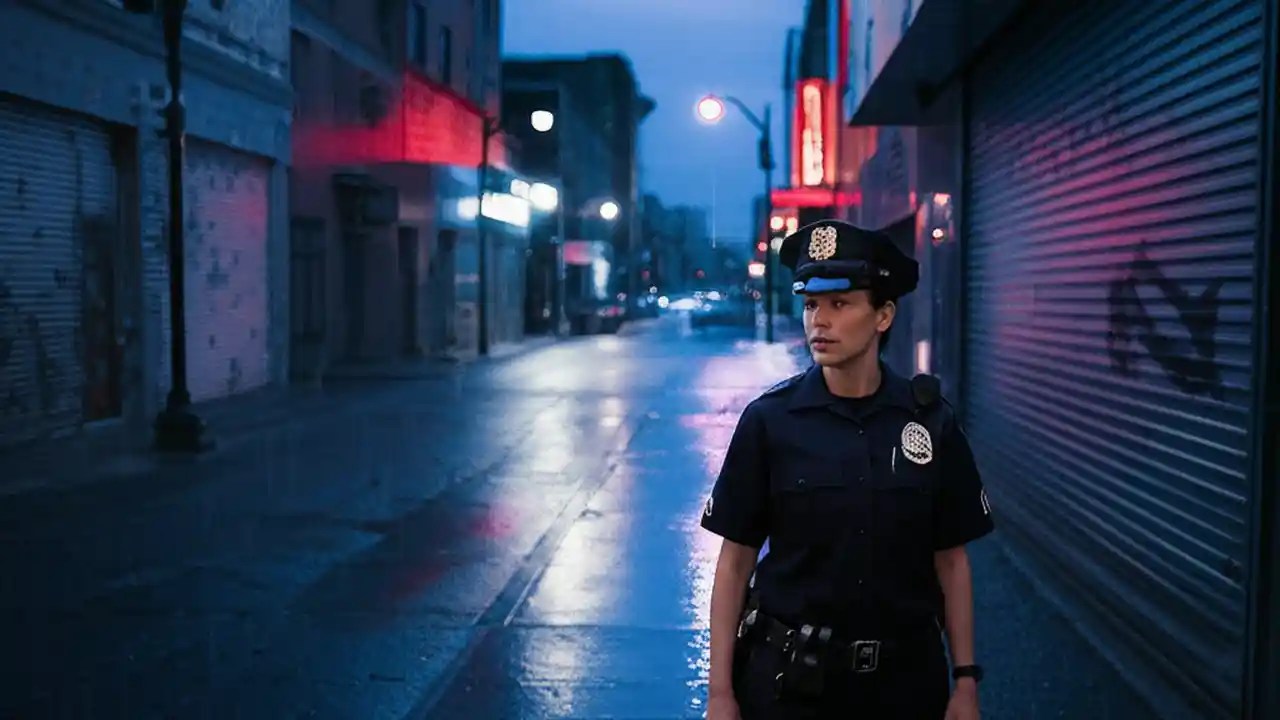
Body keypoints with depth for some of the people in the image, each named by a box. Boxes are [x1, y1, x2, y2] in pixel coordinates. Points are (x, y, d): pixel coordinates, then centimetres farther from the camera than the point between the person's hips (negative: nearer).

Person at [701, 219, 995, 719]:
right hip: (790, 676, -1)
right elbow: (735, 561, -5)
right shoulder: (769, 420, -9)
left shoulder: (931, 422, -5)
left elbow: (951, 560, 2)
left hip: (906, 676, 2)